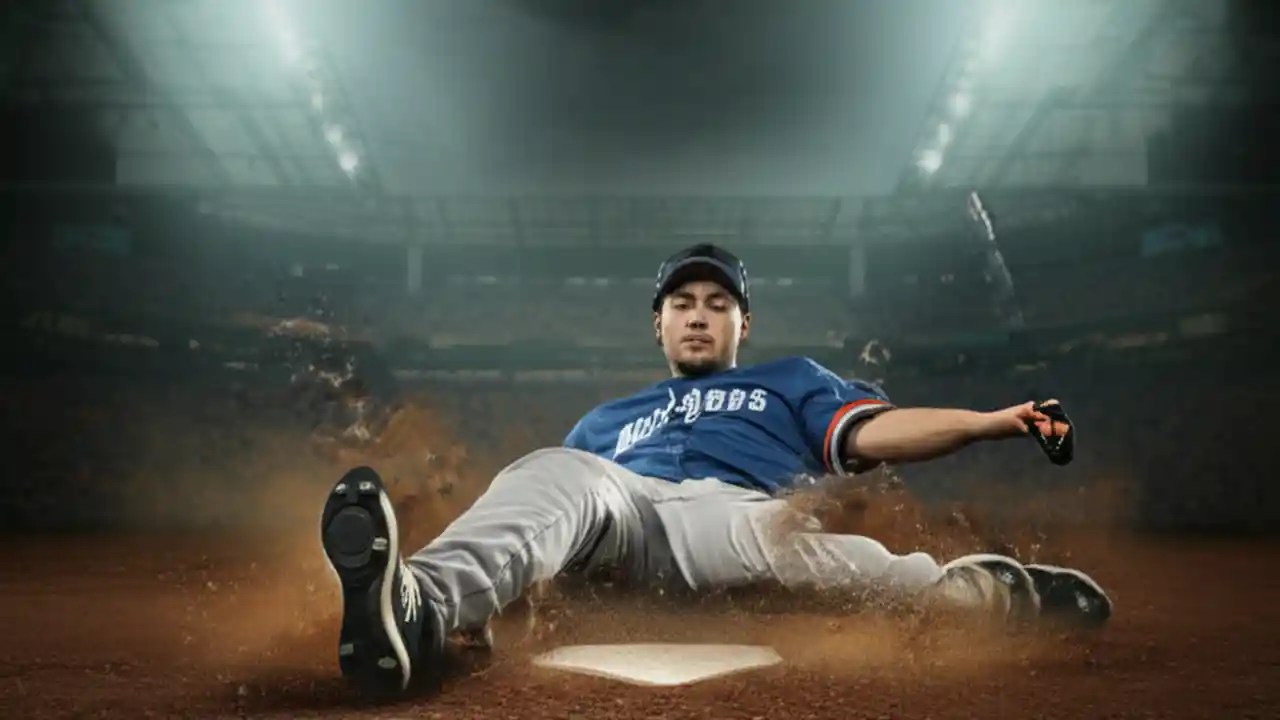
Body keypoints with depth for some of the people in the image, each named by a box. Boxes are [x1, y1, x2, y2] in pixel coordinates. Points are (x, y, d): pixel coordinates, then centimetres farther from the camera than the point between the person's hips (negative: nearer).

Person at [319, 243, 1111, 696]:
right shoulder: (607, 419, 40)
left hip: (732, 512, 0)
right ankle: (418, 607, -59)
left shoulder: (790, 381, 33)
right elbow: (548, 499, 28)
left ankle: (976, 596, -58)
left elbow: (875, 431, 14)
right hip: (624, 518, 1)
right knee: (560, 474, -31)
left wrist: (992, 421, -4)